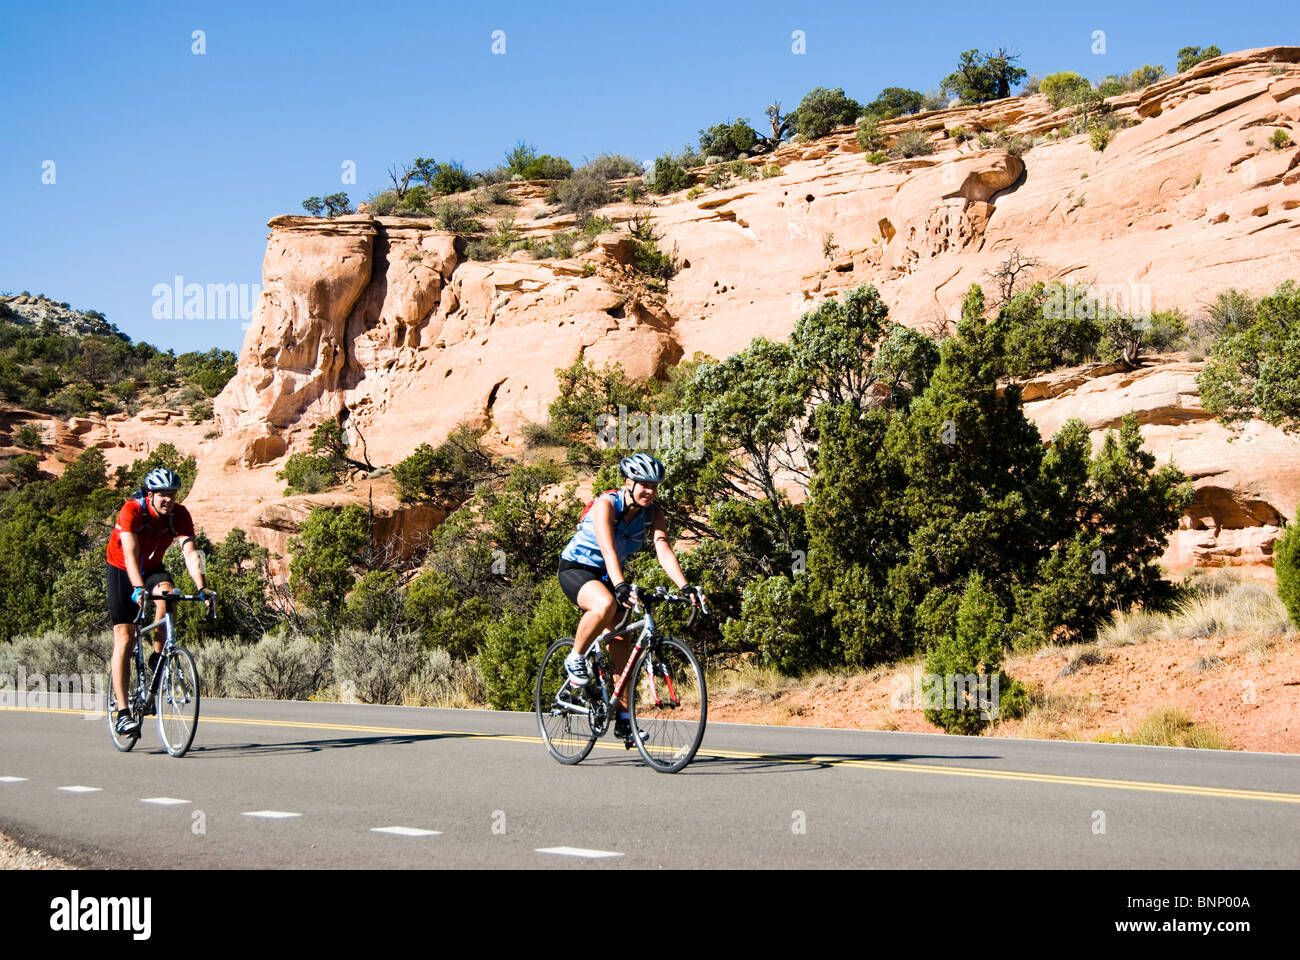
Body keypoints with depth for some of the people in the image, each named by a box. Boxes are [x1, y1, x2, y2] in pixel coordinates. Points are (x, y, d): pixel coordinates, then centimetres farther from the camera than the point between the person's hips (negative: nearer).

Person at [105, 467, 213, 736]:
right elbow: (130, 553, -38)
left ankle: (157, 658, -13)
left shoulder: (180, 515, -17)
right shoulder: (132, 510, -28)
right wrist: (138, 588, -52)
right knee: (124, 640, -11)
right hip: (122, 571, -3)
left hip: (153, 569, 3)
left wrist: (201, 586, -42)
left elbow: (190, 553, -26)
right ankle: (122, 713, -11)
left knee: (166, 593, -34)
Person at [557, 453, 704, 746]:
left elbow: (664, 551, -22)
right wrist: (620, 586, -54)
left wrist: (685, 587, -38)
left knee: (623, 648, -1)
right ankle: (575, 659, -14)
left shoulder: (652, 513, -10)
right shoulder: (606, 504, -25)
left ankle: (623, 719, 10)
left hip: (607, 575, 6)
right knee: (606, 605, -39)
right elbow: (608, 549, -39)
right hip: (576, 569, -6)